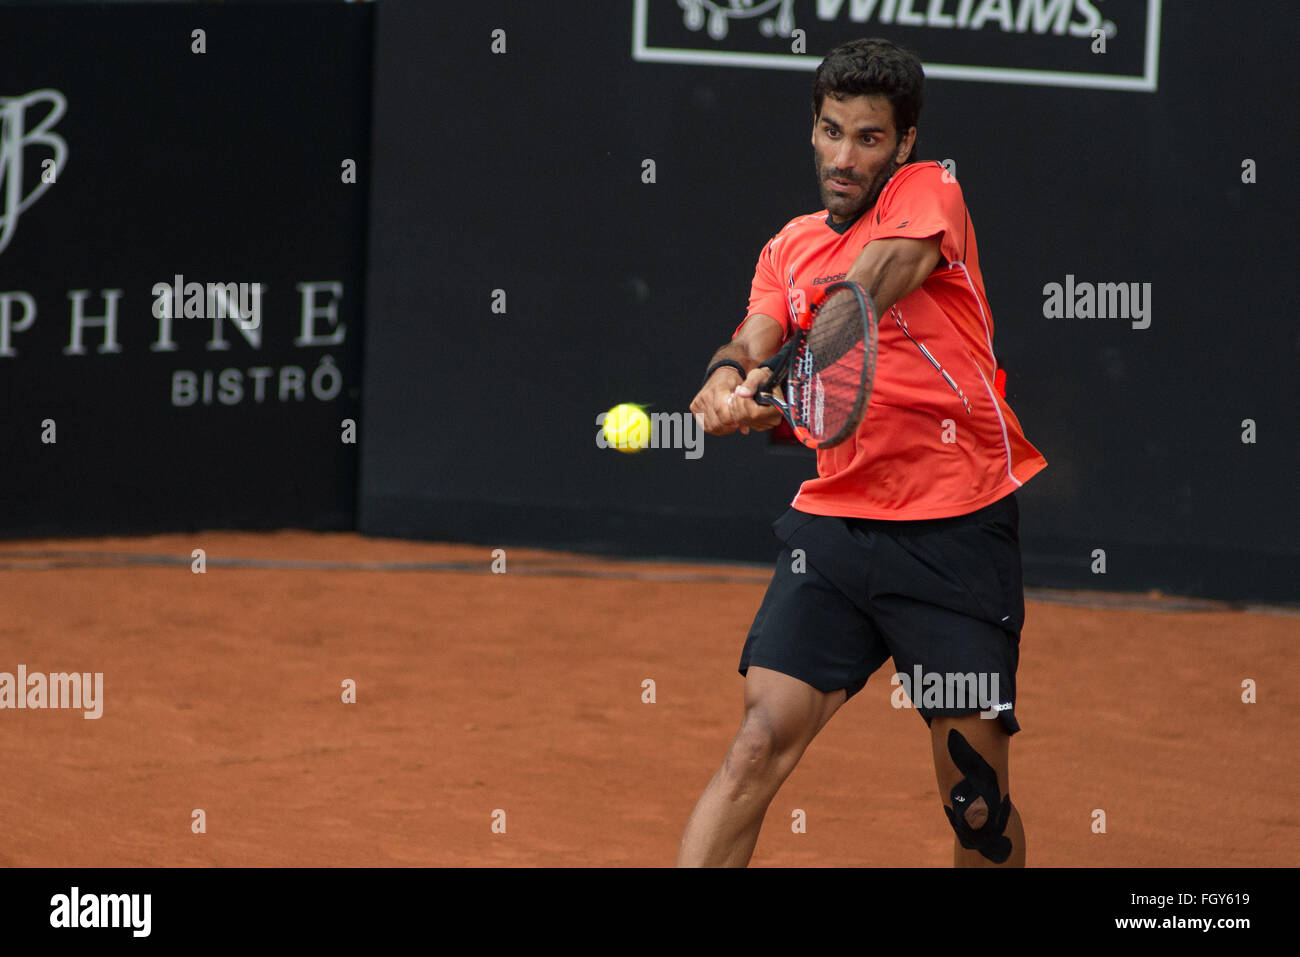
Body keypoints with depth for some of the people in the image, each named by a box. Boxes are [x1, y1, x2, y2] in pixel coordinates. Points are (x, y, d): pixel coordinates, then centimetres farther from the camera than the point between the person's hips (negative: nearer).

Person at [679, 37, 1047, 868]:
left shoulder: (929, 192, -2)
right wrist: (728, 378, -24)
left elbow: (873, 285, -21)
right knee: (759, 750, -12)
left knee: (979, 803, 1)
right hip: (834, 521, 3)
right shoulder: (792, 246, 14)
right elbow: (755, 340, 2)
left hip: (957, 528, -3)